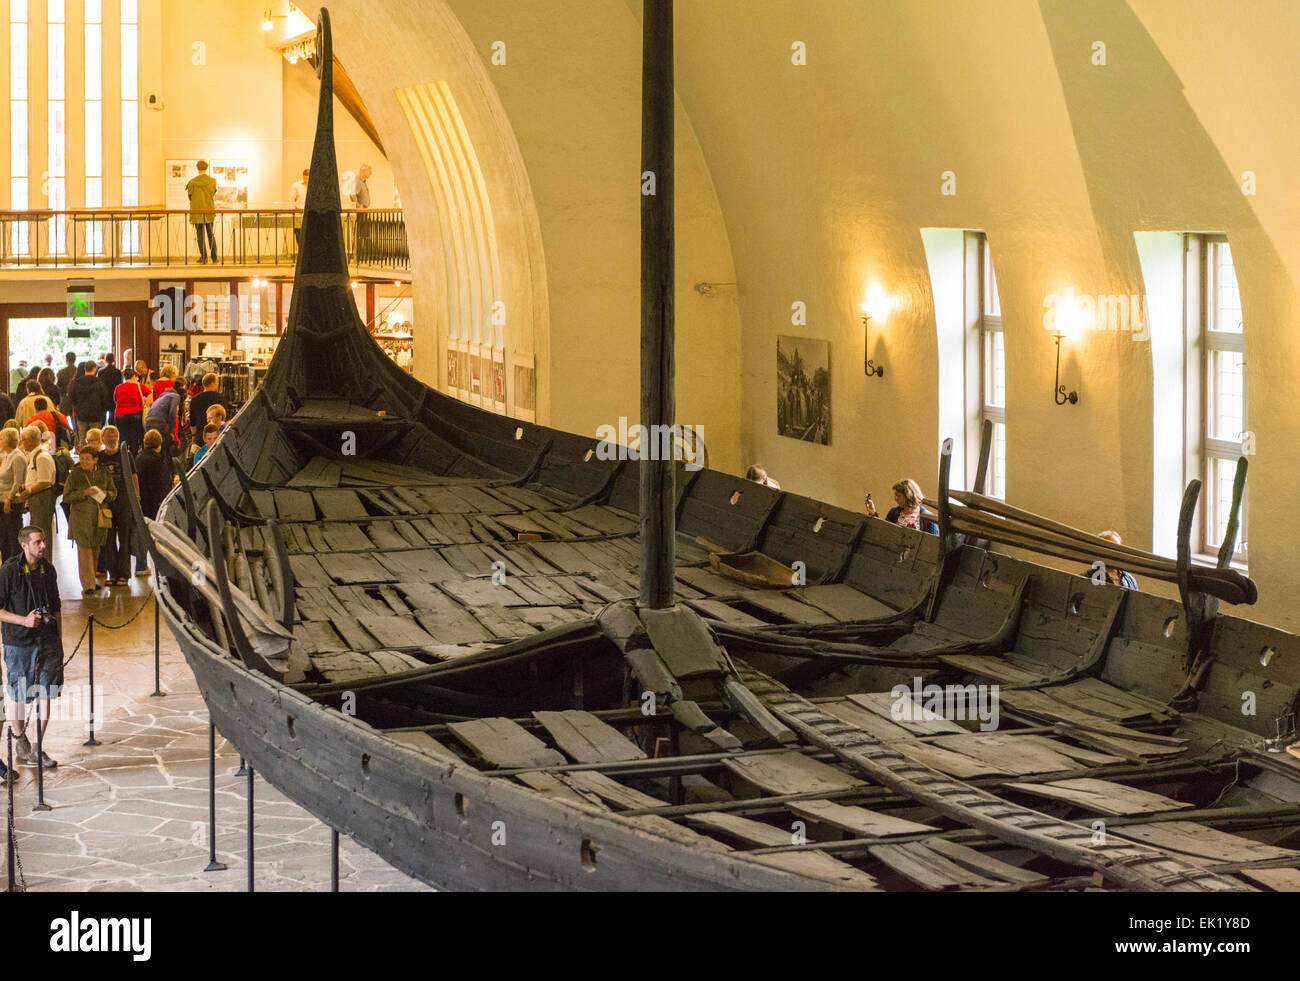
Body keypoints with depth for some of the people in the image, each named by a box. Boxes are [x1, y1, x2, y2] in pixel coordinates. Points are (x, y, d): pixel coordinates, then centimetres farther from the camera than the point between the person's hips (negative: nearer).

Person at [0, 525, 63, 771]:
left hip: (47, 641, 5)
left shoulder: (48, 569, 7)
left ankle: (38, 748, 13)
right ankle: (21, 744, 24)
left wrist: (59, 641, 15)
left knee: (45, 695, 4)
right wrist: (24, 620, -19)